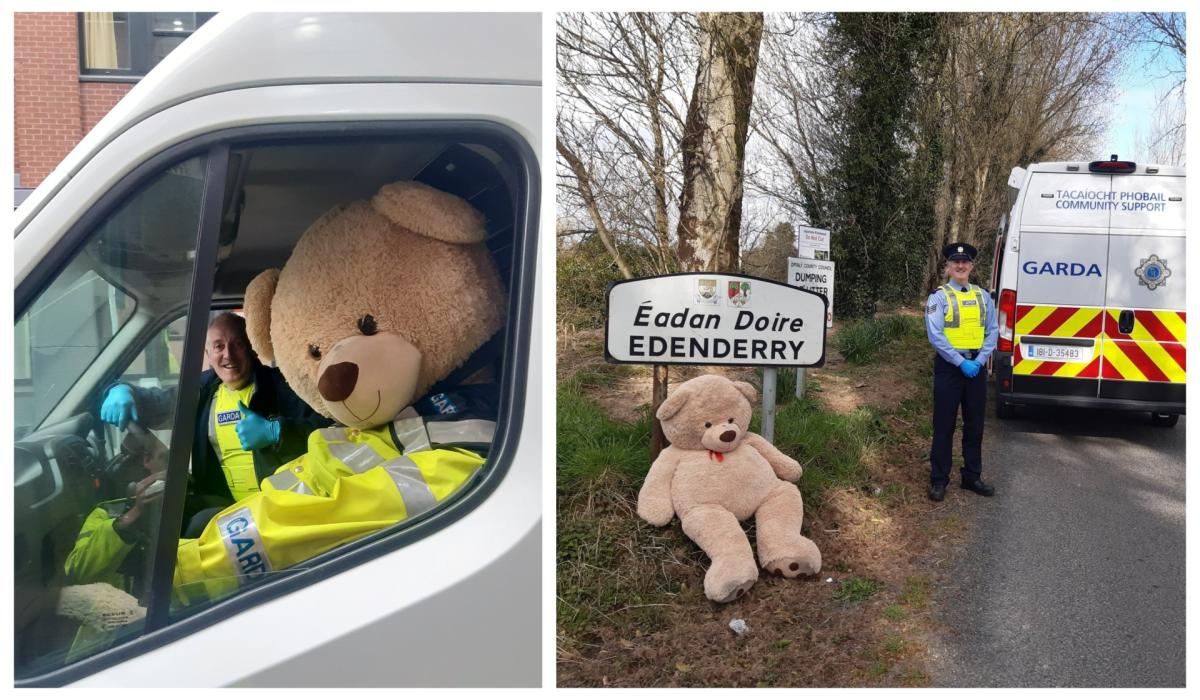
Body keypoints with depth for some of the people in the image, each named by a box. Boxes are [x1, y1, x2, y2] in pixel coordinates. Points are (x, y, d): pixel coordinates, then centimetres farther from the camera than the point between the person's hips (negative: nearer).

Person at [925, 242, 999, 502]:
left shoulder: (983, 296, 9)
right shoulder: (939, 297, -4)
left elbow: (992, 331, 6)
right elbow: (935, 335, -13)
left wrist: (980, 361, -8)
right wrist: (960, 362, -17)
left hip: (976, 365, 4)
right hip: (949, 365, -4)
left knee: (975, 425, 12)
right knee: (944, 425, 1)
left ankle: (972, 477, 24)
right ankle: (939, 480, 10)